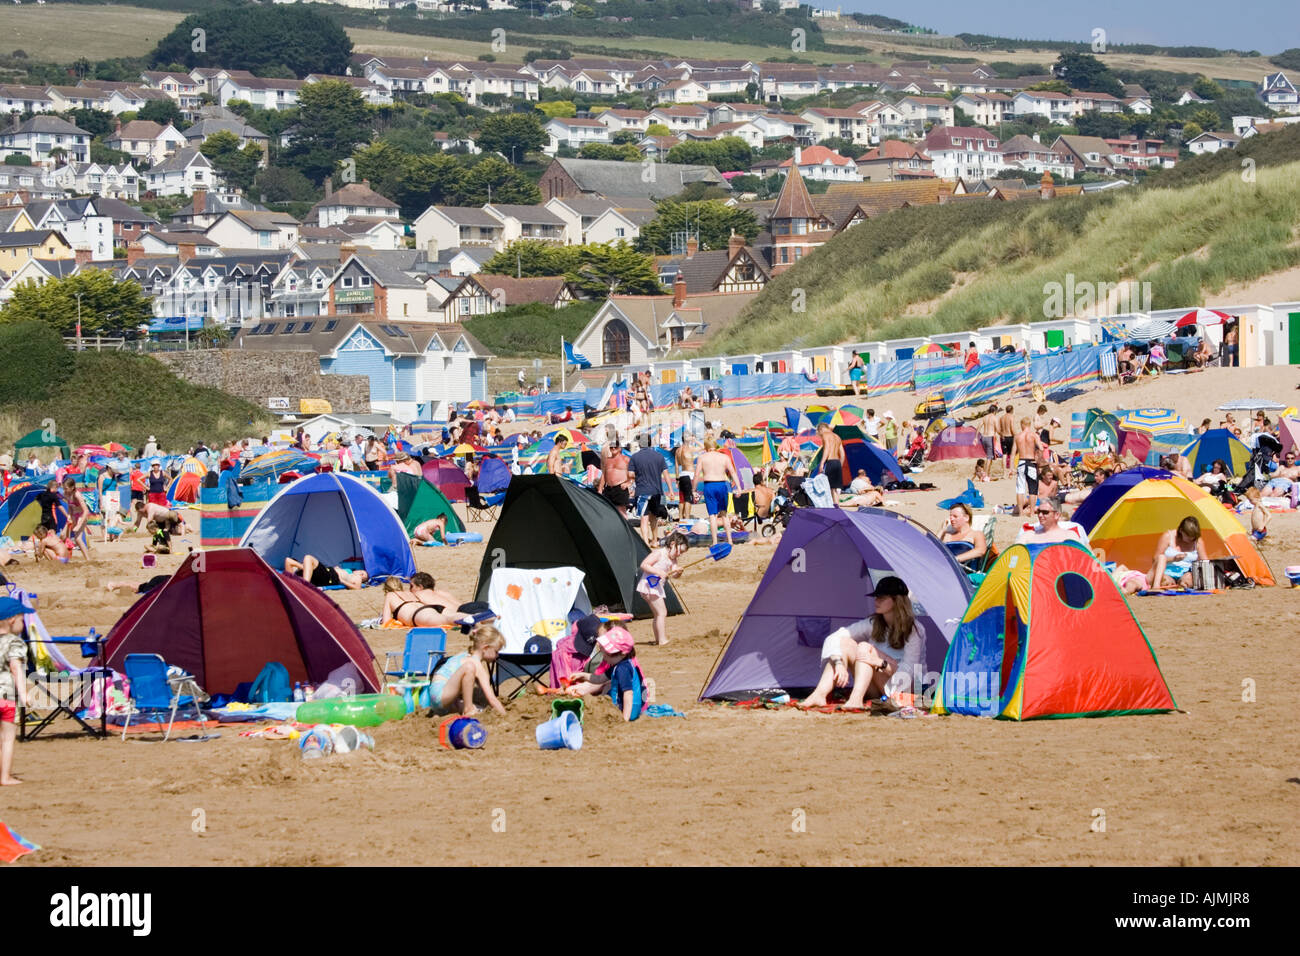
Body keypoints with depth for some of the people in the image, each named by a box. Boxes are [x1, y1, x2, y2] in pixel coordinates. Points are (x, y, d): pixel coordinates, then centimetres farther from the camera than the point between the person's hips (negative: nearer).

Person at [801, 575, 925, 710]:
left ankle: (856, 699, -47)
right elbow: (834, 638, -3)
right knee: (844, 643, -15)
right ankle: (819, 695, -31)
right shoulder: (873, 624, 3)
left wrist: (881, 663, -34)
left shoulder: (914, 630, -10)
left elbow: (908, 670, -19)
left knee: (864, 647, -25)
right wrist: (838, 663, -21)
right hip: (876, 691, 5)